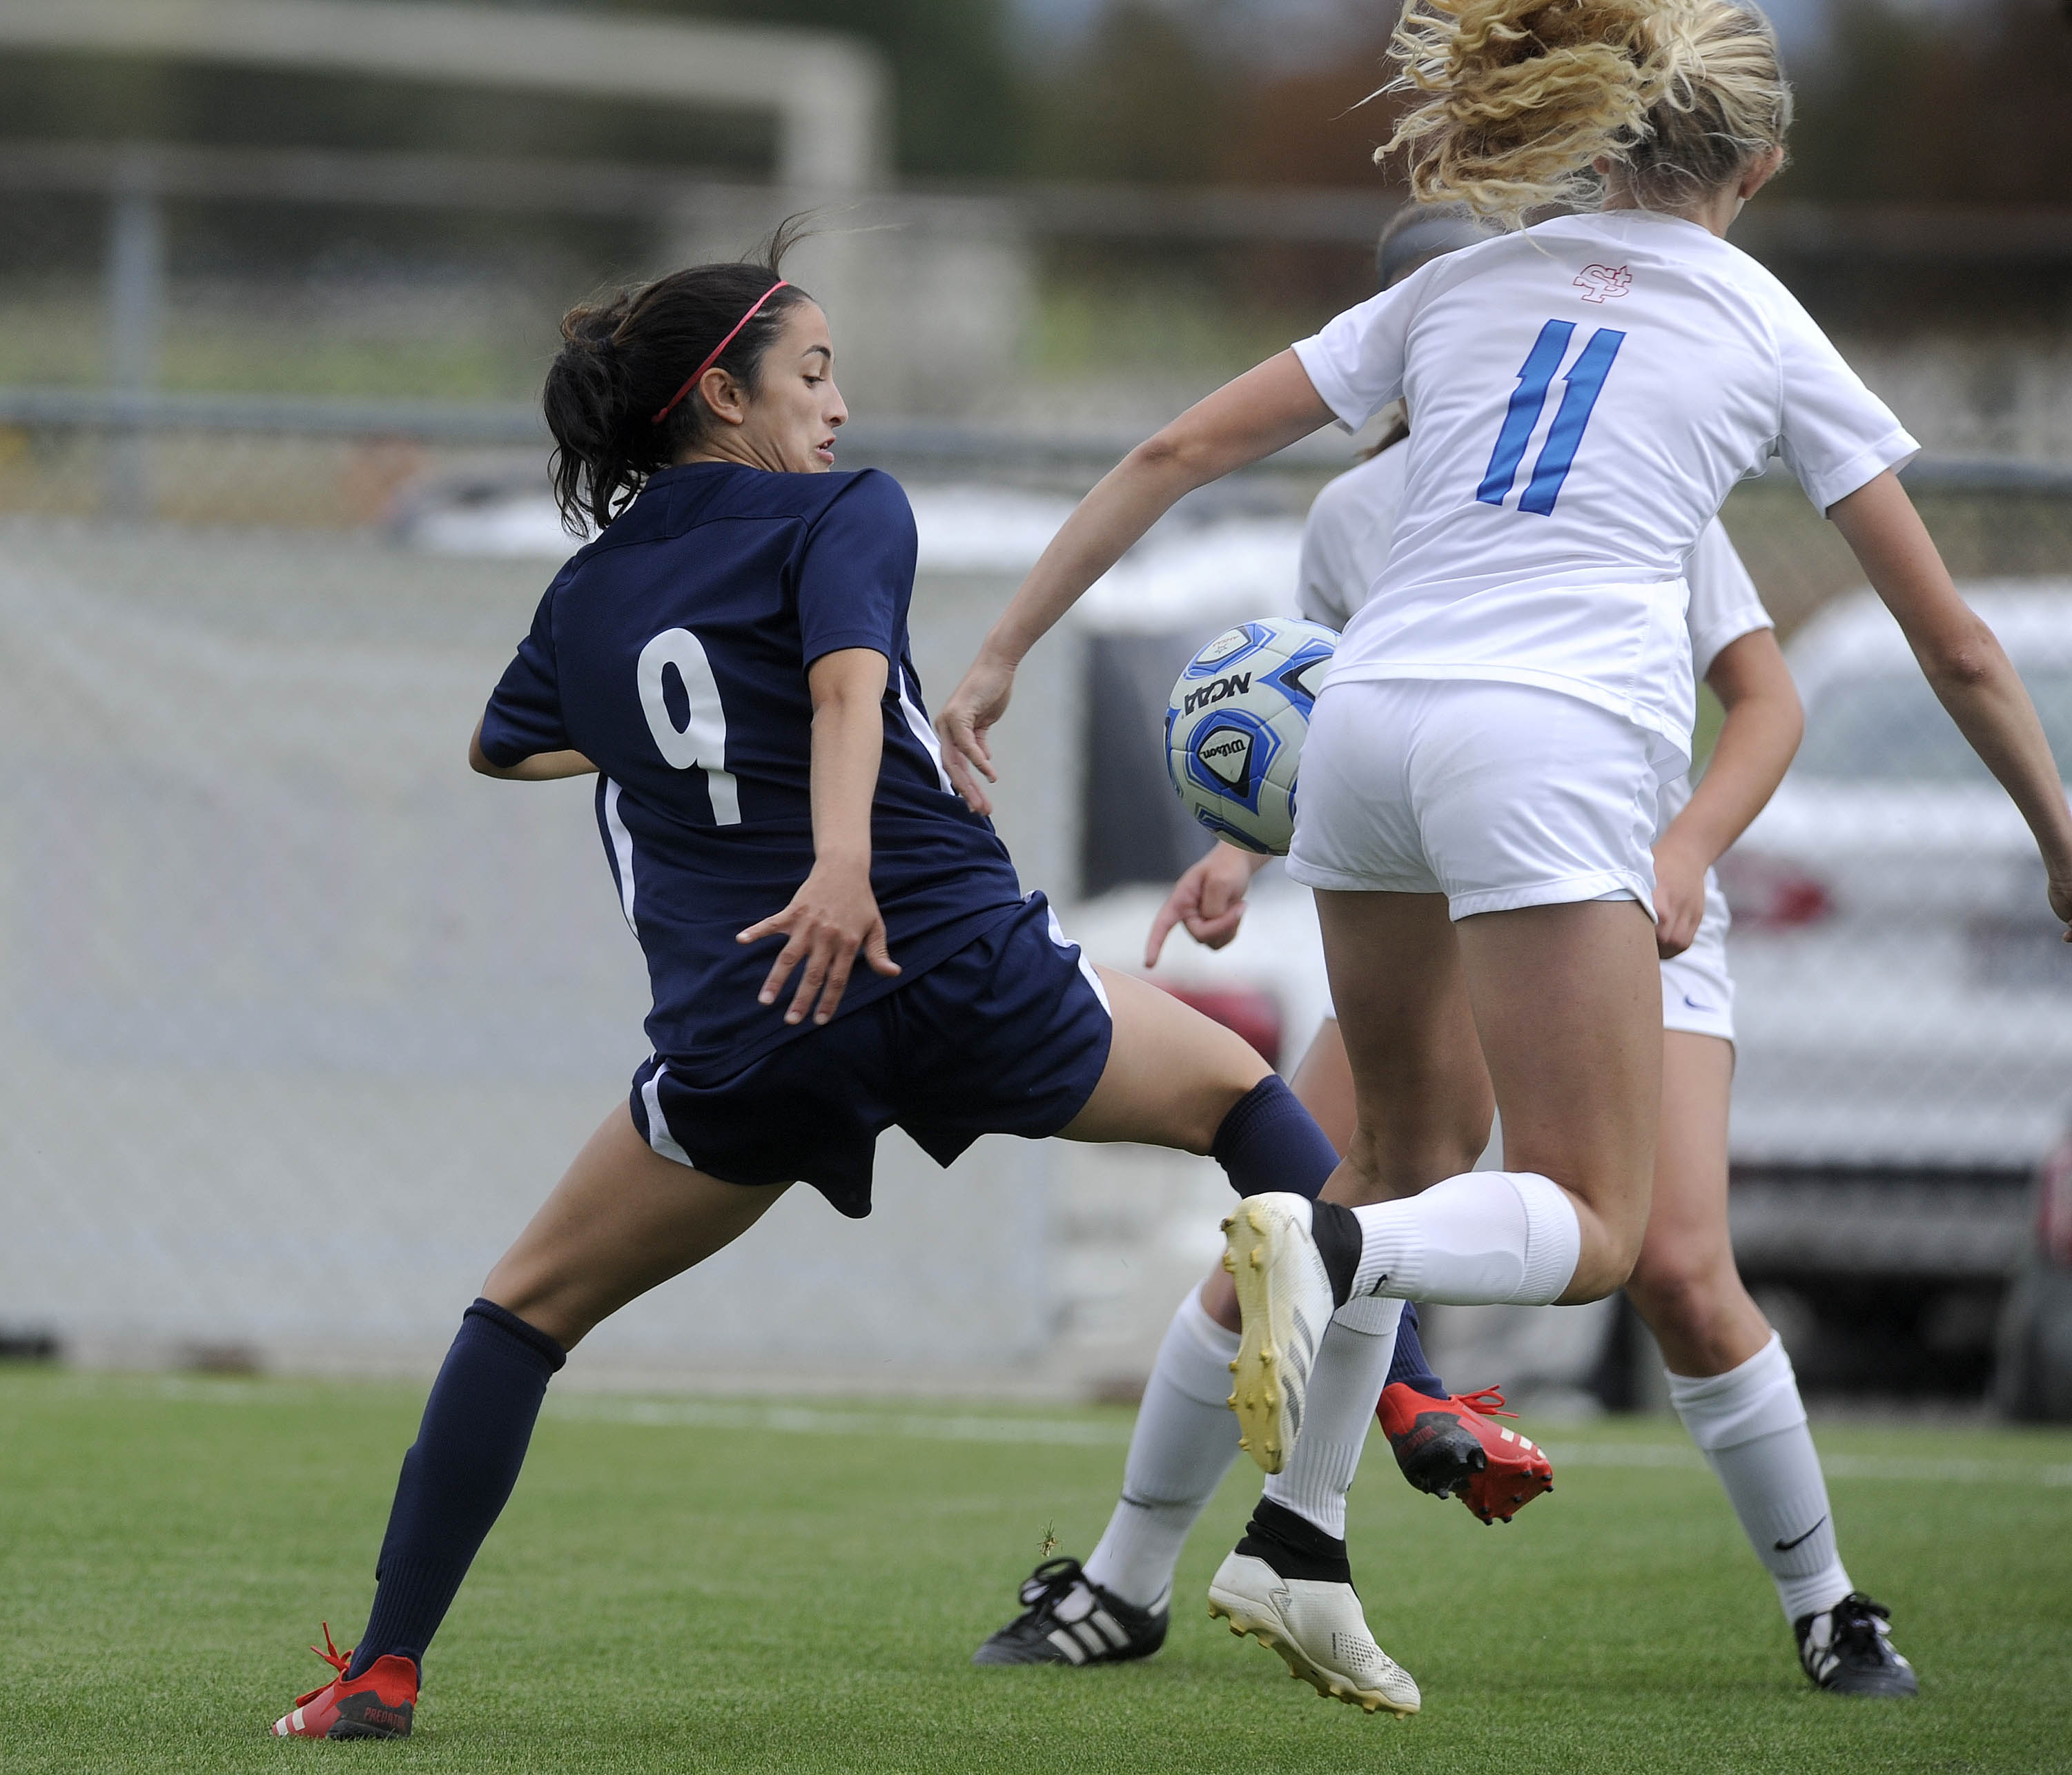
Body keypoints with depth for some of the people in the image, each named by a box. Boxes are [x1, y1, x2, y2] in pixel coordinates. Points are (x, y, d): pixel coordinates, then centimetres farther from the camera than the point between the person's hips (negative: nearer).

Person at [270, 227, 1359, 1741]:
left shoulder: (589, 592, 17)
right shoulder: (846, 514, 3)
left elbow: (501, 748, 38)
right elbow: (847, 678, -19)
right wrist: (842, 860, -34)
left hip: (745, 1042, 2)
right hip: (961, 978, -2)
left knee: (528, 1307, 16)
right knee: (1238, 1091, 24)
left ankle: (385, 1669, 5)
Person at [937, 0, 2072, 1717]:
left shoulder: (1461, 287, 20)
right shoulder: (1768, 331, 12)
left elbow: (1181, 449, 13)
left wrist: (1001, 654, 16)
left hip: (1369, 720, 5)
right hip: (1550, 744, -5)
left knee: (1423, 1136, 24)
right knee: (1586, 1227, -3)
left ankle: (1297, 1537, 17)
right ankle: (1329, 1246, -34)